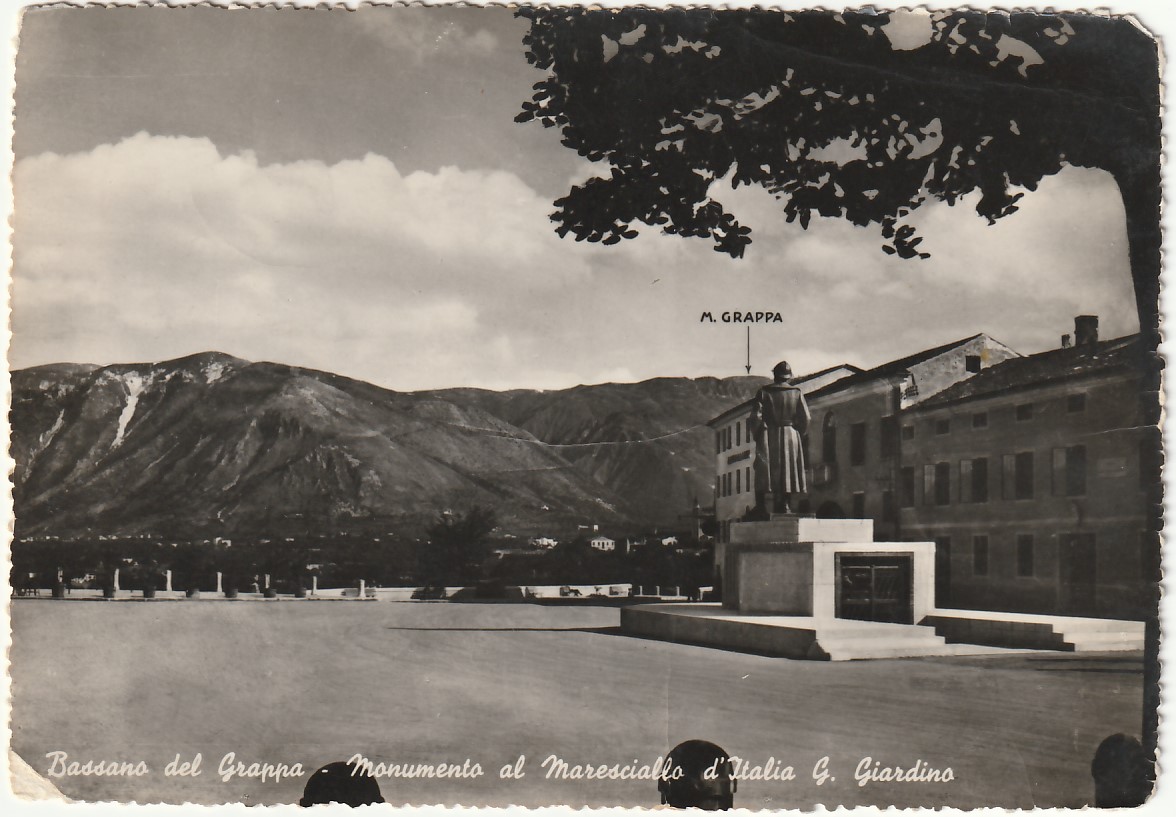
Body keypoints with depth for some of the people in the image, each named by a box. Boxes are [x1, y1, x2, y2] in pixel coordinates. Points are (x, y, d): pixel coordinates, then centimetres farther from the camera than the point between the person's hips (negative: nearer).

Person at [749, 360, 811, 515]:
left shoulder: (764, 392, -3)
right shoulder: (797, 393, 1)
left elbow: (756, 417, -7)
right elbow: (805, 418, 0)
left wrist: (756, 435, 6)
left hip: (768, 437, -1)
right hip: (790, 436, 1)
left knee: (763, 473, 0)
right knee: (788, 472, 8)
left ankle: (761, 507, -7)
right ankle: (784, 506, 5)